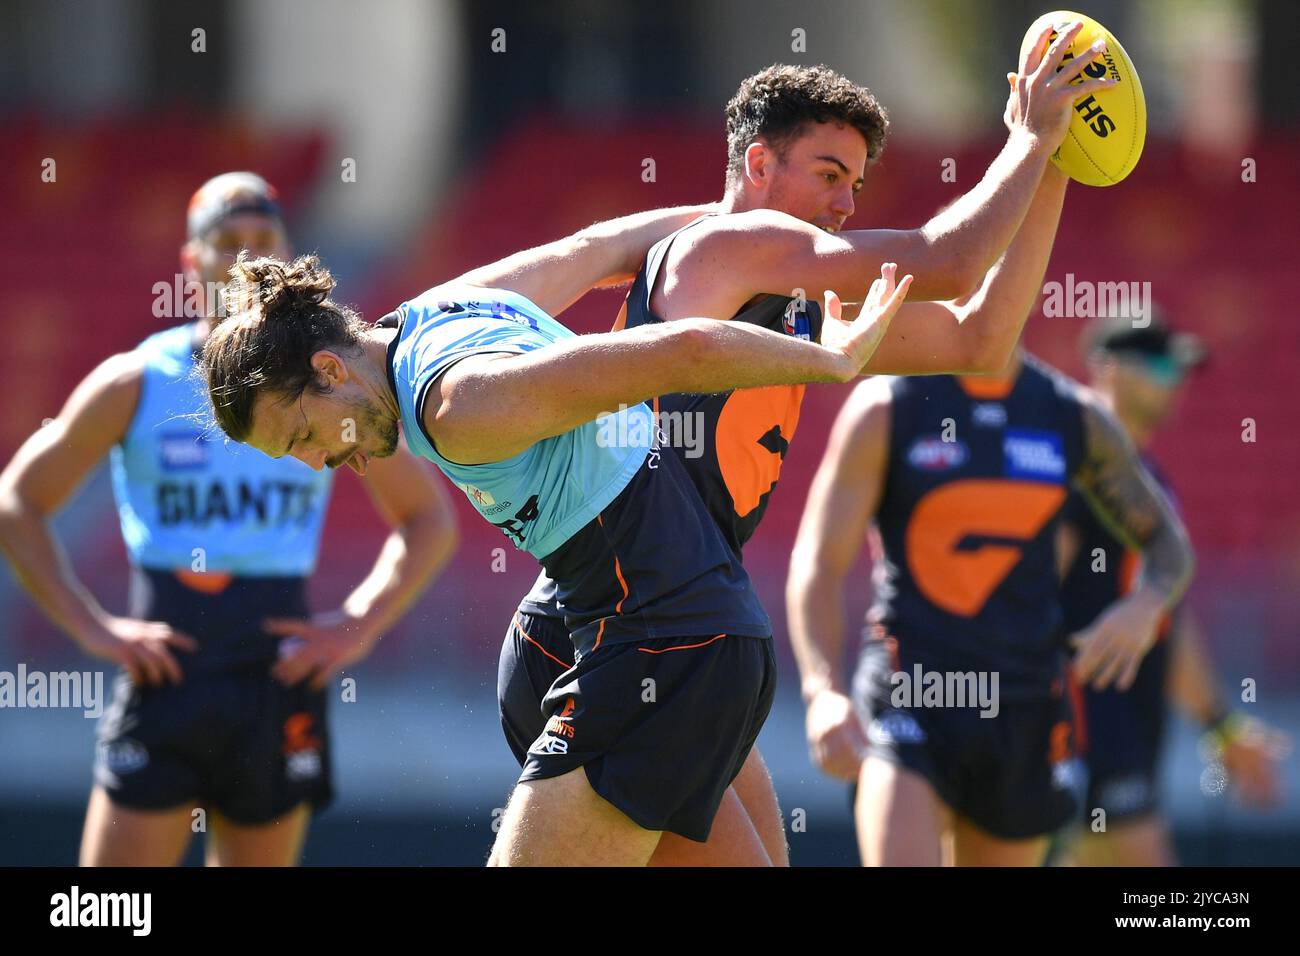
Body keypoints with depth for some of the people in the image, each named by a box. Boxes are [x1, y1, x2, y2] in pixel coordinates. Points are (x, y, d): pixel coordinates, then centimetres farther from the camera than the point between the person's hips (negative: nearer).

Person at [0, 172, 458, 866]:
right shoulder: (135, 384, 3)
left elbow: (429, 521, 16)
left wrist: (361, 625, 2)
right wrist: (91, 627, -4)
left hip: (282, 686, 2)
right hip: (164, 676, -2)